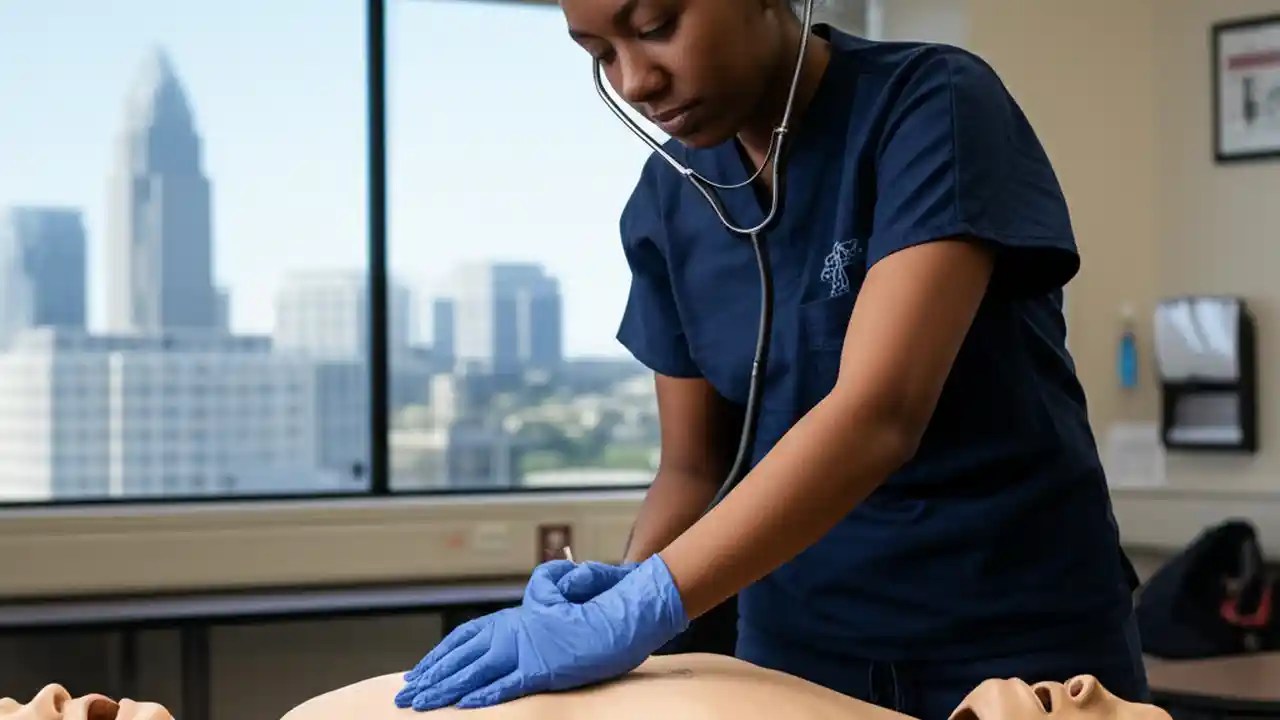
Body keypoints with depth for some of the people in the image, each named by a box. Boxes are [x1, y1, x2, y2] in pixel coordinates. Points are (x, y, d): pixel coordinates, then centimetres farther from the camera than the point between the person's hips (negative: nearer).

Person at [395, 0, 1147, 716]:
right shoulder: (669, 203, -1)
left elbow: (879, 414, -27)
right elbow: (695, 463, 4)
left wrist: (639, 612, -34)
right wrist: (625, 583, -16)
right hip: (801, 645, 4)